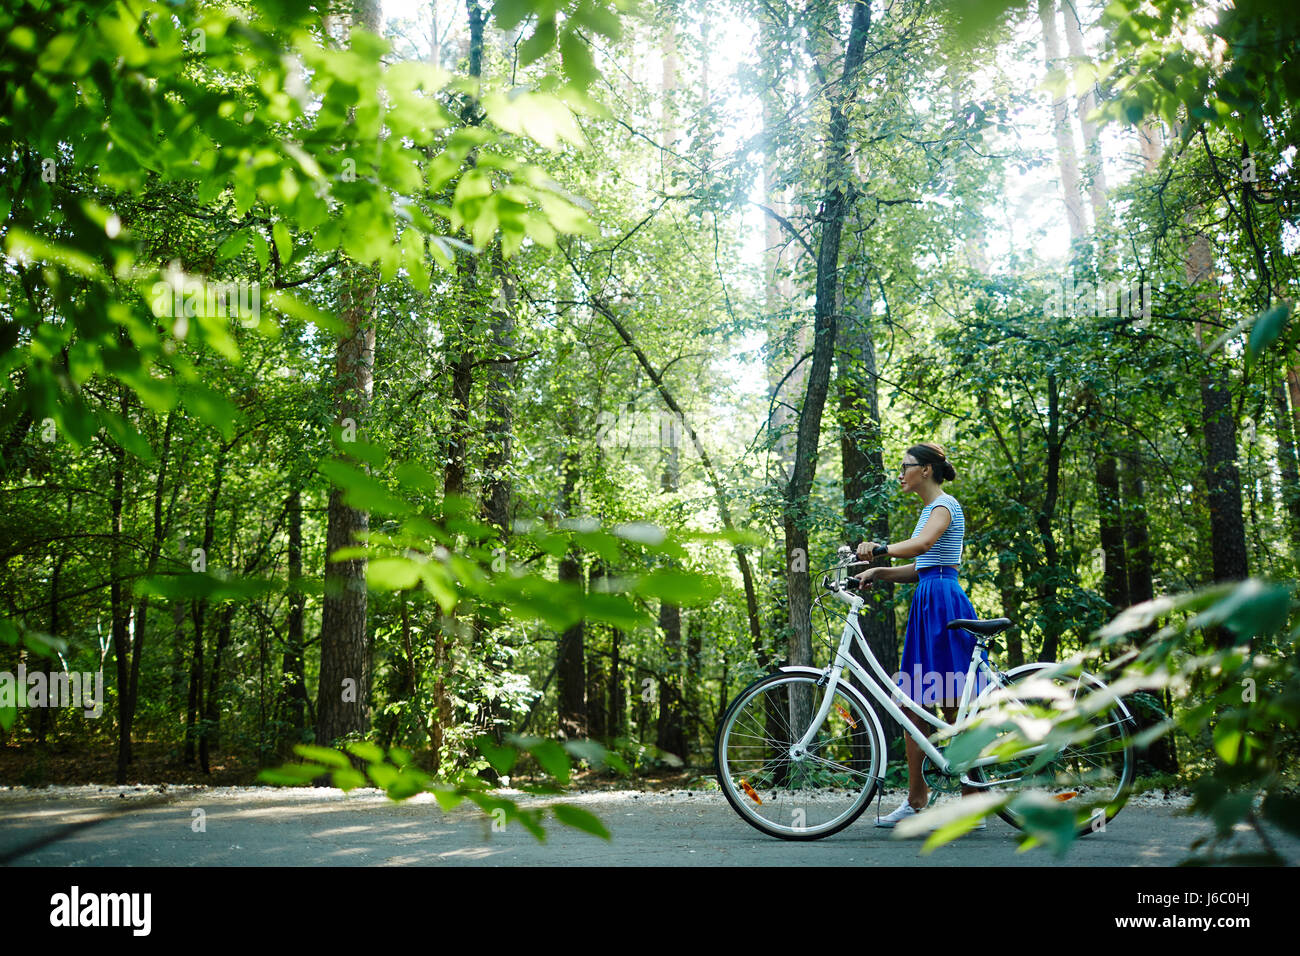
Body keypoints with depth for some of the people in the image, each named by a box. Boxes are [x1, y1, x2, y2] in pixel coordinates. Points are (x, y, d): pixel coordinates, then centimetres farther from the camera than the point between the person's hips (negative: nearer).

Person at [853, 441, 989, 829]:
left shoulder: (945, 505, -7)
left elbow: (922, 544, -27)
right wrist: (878, 571, 6)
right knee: (913, 703, 8)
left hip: (944, 603, -10)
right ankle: (916, 801, 13)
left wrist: (880, 548, -34)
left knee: (952, 705, -6)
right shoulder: (930, 508, 22)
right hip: (927, 606, 10)